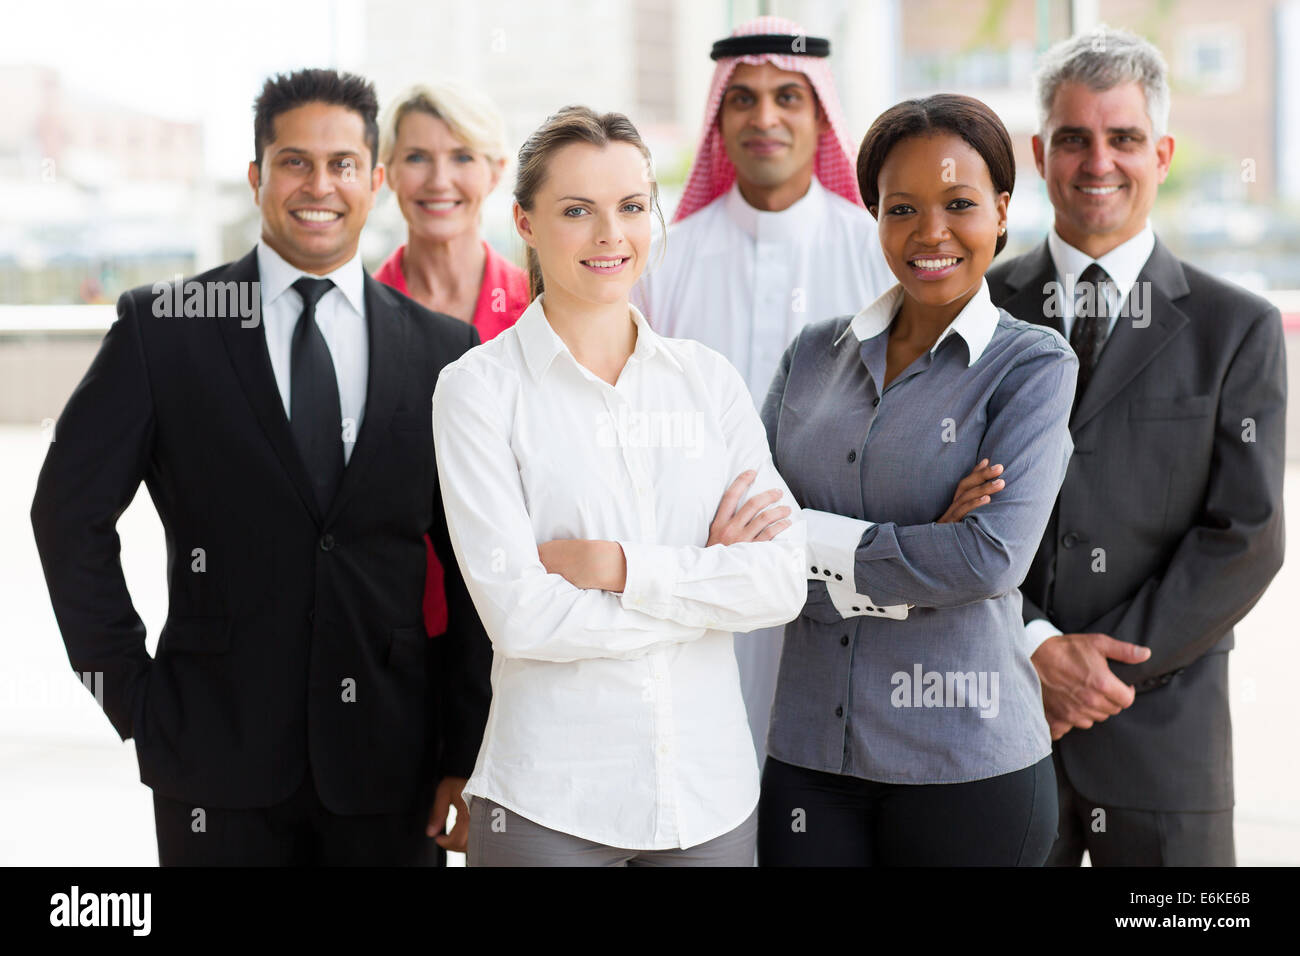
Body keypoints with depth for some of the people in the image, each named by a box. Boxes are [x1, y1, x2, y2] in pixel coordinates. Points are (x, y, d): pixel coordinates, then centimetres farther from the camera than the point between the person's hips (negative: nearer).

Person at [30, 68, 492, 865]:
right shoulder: (162, 329, 1)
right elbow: (71, 512, 3)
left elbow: (476, 572, 5)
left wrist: (466, 756, 2)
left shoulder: (443, 349, 5)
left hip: (384, 766, 1)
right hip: (216, 754, -1)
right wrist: (130, 688, -2)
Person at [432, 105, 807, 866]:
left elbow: (783, 583, -4)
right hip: (549, 801, -3)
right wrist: (708, 581, -8)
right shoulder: (478, 388, -4)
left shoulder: (709, 379, 5)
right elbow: (519, 616, -13)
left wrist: (615, 566, -14)